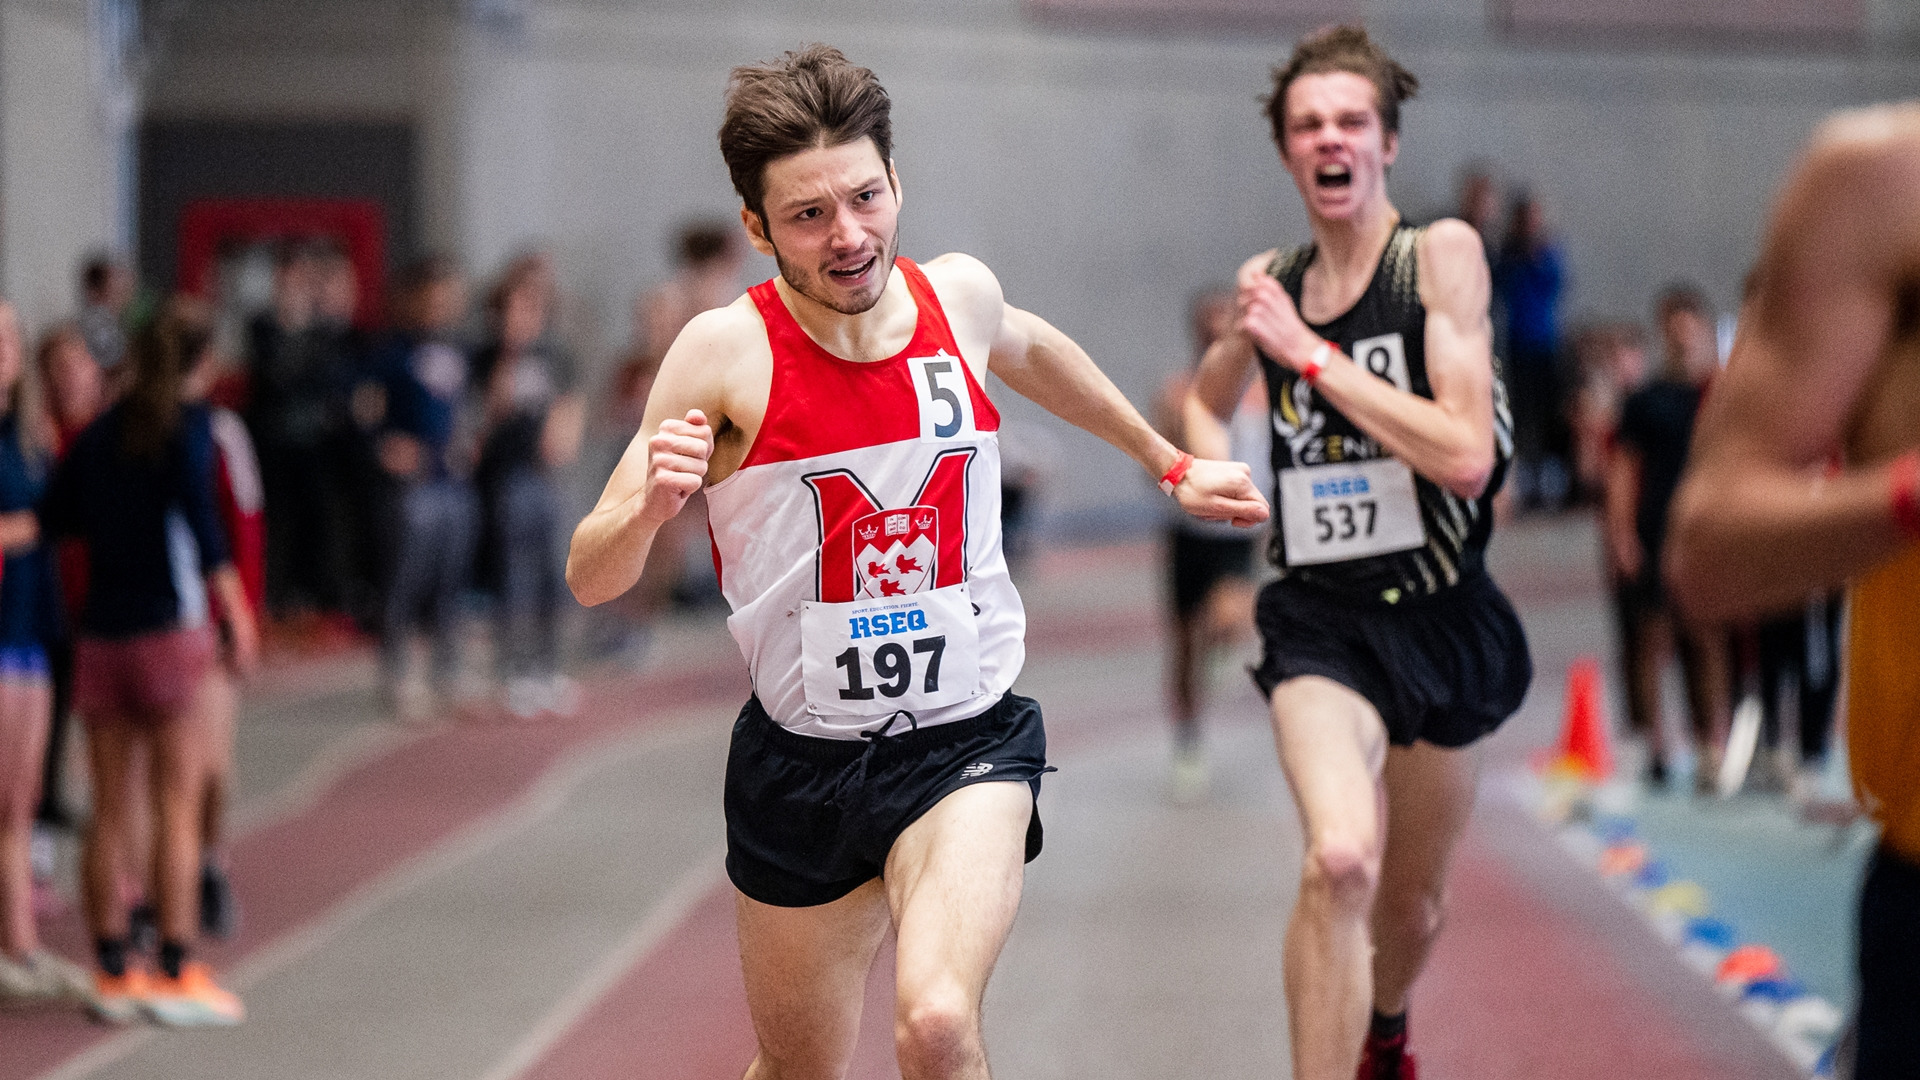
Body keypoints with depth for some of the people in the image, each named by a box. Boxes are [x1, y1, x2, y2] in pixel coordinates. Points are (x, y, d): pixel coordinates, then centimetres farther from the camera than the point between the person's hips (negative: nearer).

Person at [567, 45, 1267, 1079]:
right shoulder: (726, 352, -13)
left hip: (967, 744, 0)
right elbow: (590, 579, -12)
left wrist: (1169, 463, 32)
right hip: (802, 755, 0)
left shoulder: (960, 296, -4)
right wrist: (650, 502, -33)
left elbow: (1029, 347, 23)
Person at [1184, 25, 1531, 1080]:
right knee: (1340, 860, -28)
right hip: (1320, 618, 0)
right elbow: (1205, 400, 26)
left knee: (1412, 901, 18)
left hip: (1439, 617, 0)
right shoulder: (1267, 285, 4)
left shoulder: (1442, 255, -8)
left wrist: (1312, 354, -19)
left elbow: (1468, 456, -20)